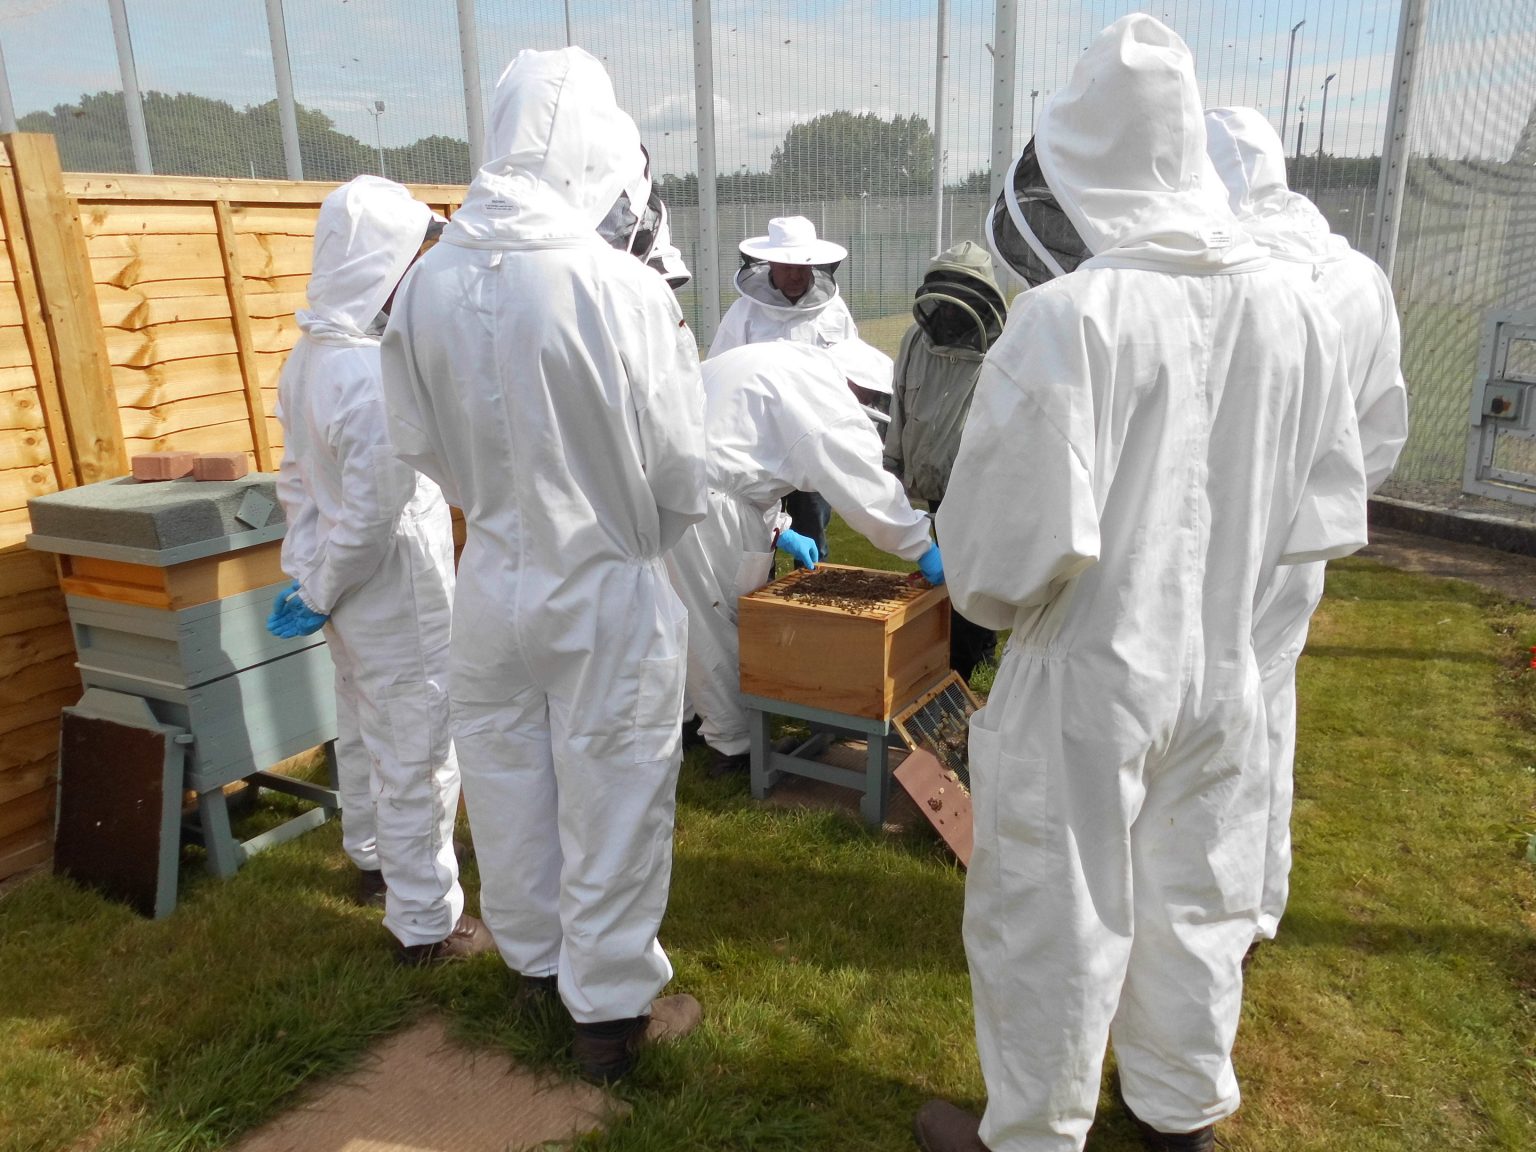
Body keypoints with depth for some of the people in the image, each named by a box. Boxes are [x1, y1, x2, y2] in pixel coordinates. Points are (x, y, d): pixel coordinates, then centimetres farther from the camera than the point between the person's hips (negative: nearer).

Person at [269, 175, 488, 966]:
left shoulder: (308, 356, 2)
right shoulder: (375, 373, -27)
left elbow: (297, 475, 8)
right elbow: (373, 513, -25)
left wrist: (304, 569, 11)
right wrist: (320, 594, -12)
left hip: (351, 593, 9)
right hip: (397, 596, -9)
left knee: (362, 734, 25)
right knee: (417, 758, 4)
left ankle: (373, 860, 47)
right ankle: (426, 922, 19)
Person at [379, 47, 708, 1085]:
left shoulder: (428, 283, -8)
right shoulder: (623, 289, -22)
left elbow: (421, 444, 3)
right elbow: (679, 470, -14)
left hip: (492, 581, 5)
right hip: (607, 591, -4)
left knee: (507, 777, 22)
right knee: (610, 799, 11)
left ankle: (535, 956, 44)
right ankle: (612, 1009, 28)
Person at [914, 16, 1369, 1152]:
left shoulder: (1067, 316, -22)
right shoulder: (1293, 309, -5)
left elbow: (1023, 535, -22)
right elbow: (1327, 513, 3)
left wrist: (983, 594, -1)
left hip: (1087, 684, -5)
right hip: (1225, 672, 6)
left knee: (1054, 925, 13)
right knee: (1194, 907, 23)